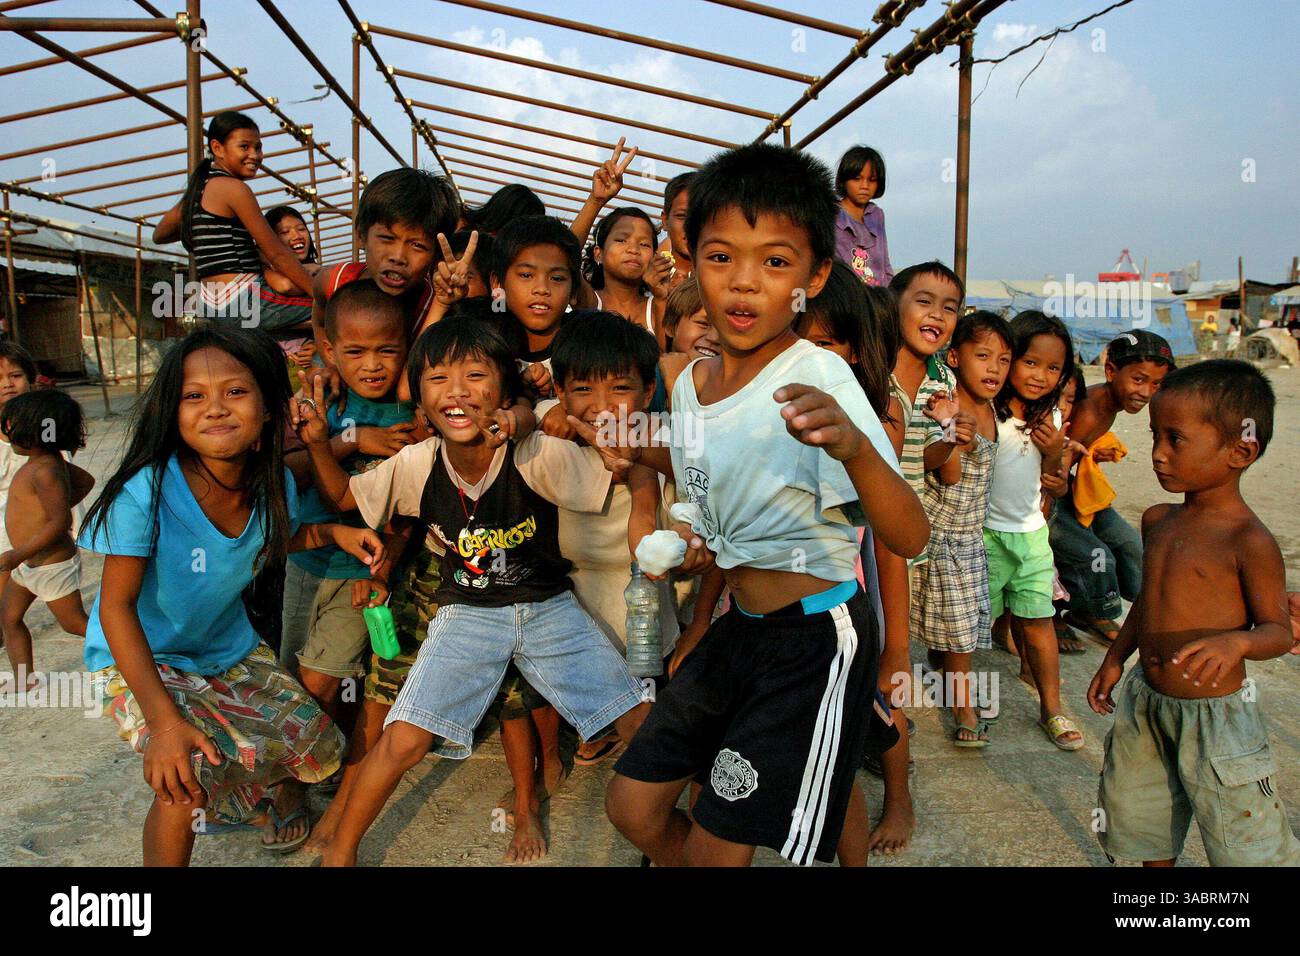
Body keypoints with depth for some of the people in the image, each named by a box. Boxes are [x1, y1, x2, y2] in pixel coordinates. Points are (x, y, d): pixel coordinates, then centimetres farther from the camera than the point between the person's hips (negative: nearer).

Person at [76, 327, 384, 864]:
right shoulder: (147, 492, -30)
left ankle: (260, 795, 40)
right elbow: (117, 604, -24)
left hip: (231, 648, 6)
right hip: (138, 660, -5)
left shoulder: (274, 484, -14)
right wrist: (163, 719, -31)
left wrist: (333, 533, -12)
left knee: (317, 747, 6)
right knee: (191, 772, -29)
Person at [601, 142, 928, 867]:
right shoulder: (691, 383, 1)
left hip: (816, 642, -7)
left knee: (716, 848, 1)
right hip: (739, 627, 7)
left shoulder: (817, 378, -21)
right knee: (634, 807, 14)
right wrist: (699, 544, 0)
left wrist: (853, 447, -48)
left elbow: (910, 539, -30)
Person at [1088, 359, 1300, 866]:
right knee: (1136, 816, 20)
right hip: (1144, 700, 7)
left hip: (1214, 711, -7)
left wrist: (1236, 641, -35)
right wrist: (1114, 659, 17)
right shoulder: (1157, 520, 2)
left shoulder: (1249, 541, -18)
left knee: (1246, 845, 6)